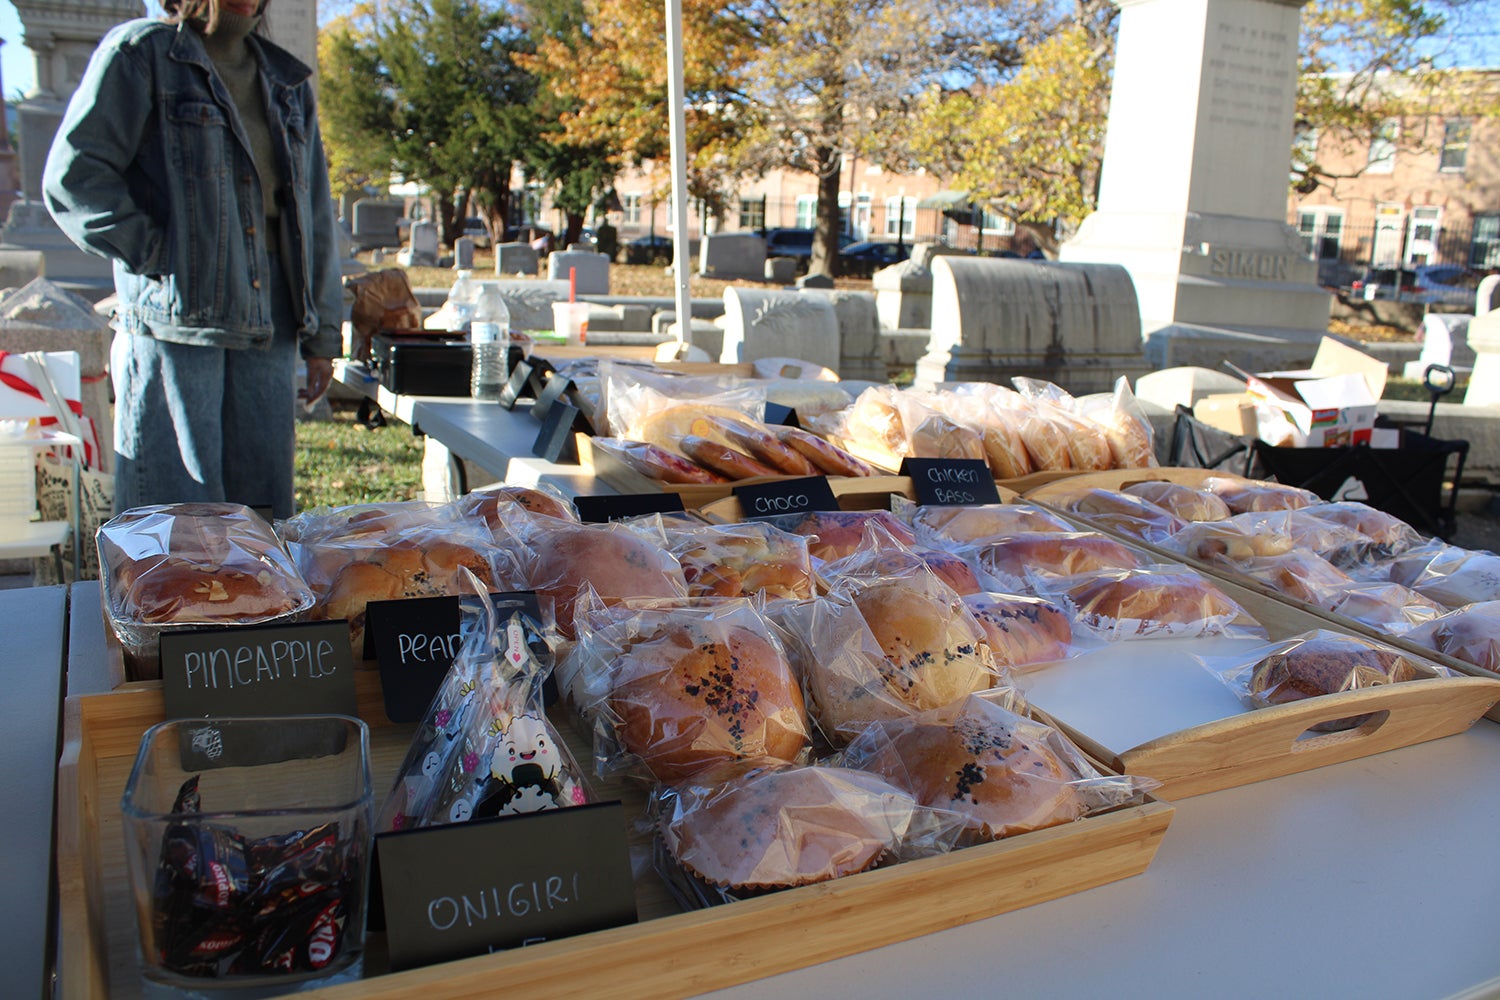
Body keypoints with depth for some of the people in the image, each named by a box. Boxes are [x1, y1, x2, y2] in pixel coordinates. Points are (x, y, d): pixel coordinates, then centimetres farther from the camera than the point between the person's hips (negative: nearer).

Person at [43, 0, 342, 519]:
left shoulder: (289, 83, 20)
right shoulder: (137, 53, 3)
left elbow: (316, 217, 19)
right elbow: (73, 175, -4)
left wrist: (322, 336, 14)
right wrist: (154, 253, -13)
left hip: (268, 336, 5)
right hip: (171, 327, -5)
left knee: (266, 516, 7)